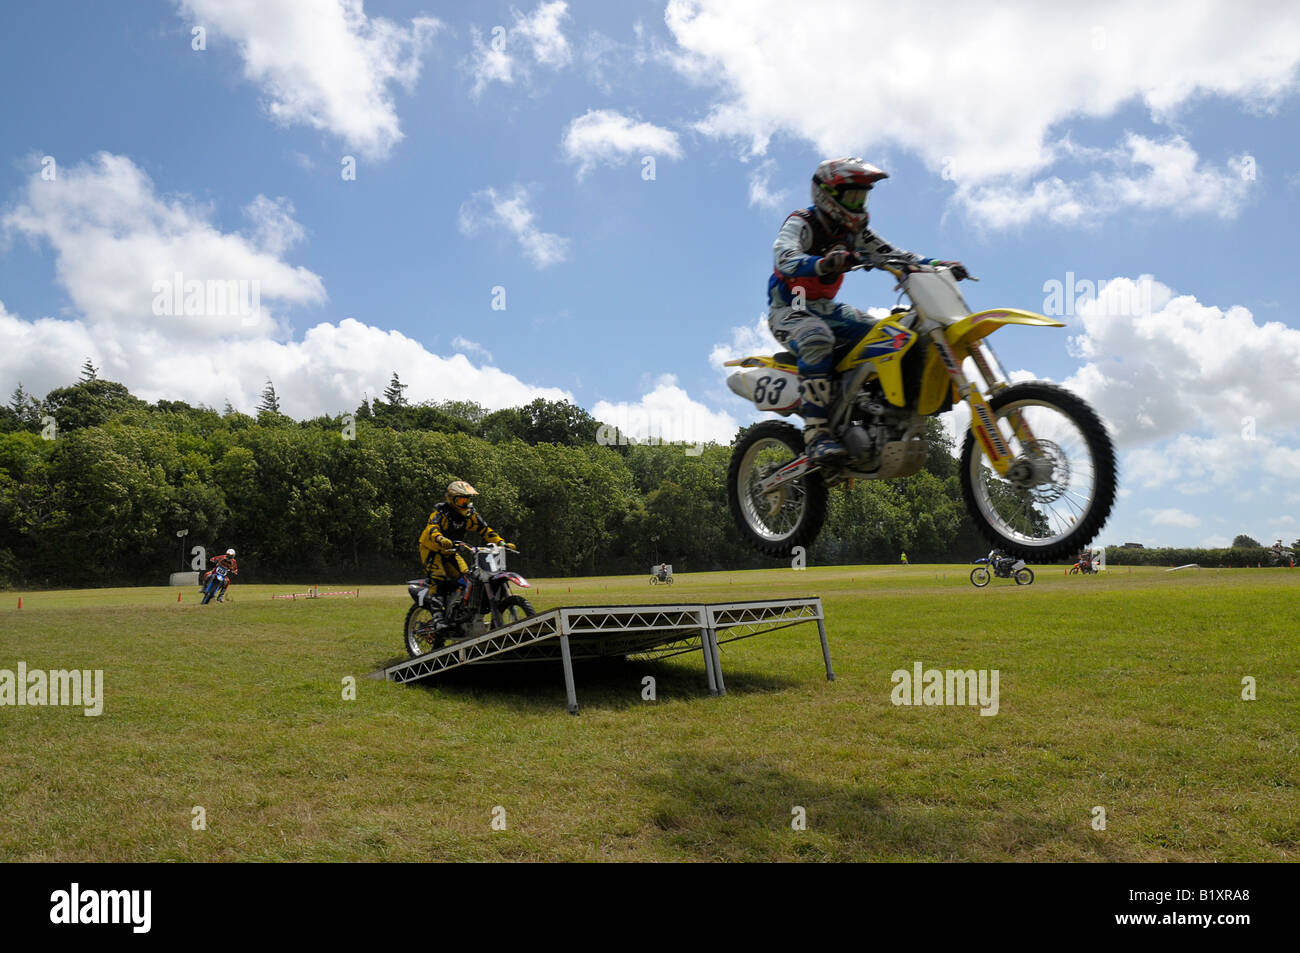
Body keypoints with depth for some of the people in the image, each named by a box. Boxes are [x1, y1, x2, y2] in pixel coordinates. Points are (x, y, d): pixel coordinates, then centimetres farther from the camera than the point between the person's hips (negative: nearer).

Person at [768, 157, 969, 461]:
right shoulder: (800, 224, -12)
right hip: (790, 309, -7)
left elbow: (894, 255, 11)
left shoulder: (854, 231, 11)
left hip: (827, 308, 8)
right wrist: (826, 263, -52)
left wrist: (940, 265, -4)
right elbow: (785, 258, -33)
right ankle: (816, 435, -43)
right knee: (817, 339, -39)